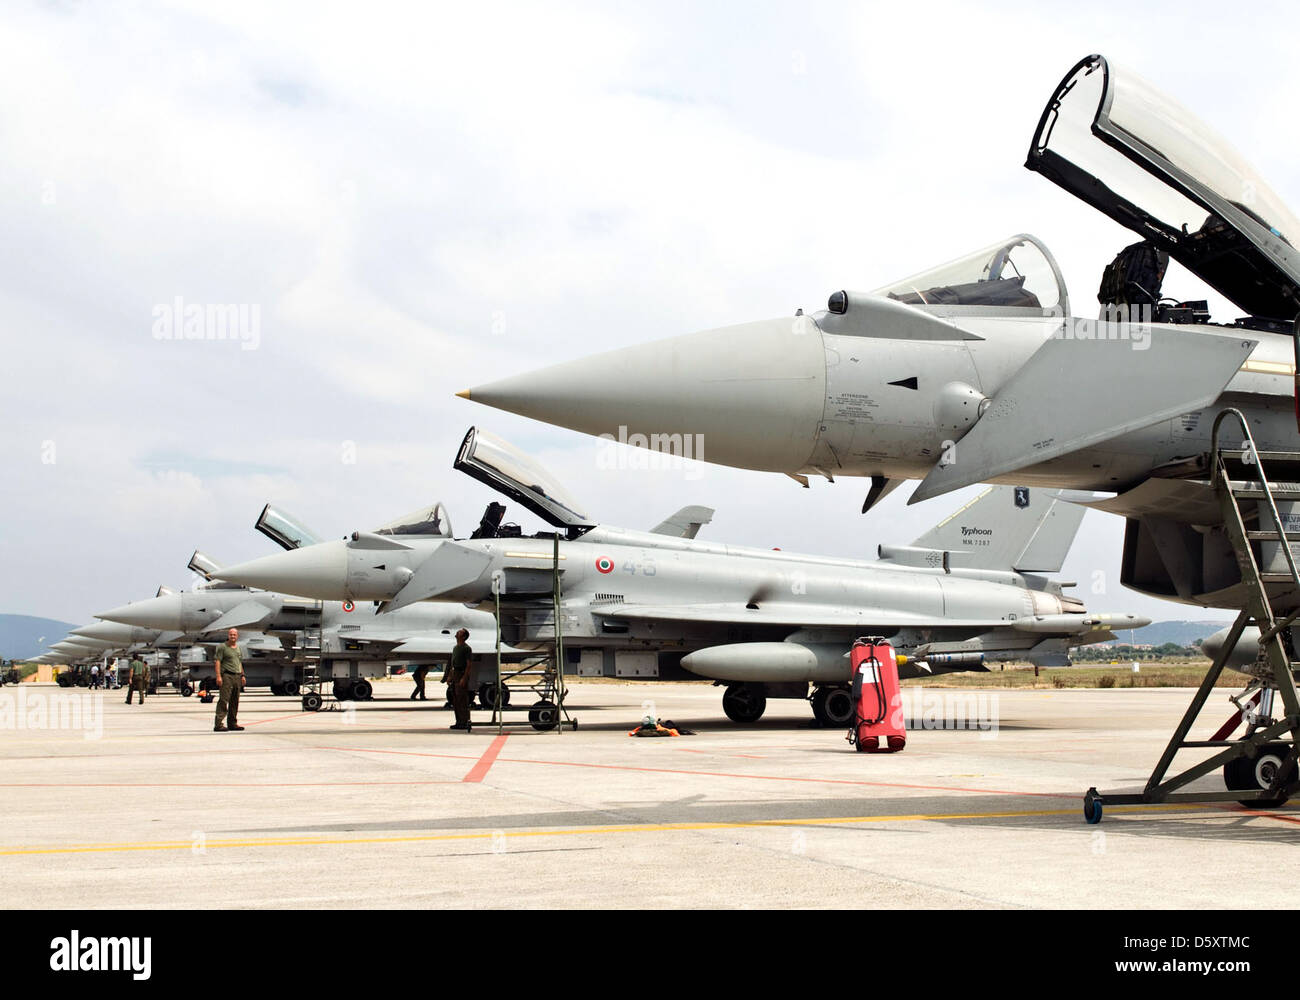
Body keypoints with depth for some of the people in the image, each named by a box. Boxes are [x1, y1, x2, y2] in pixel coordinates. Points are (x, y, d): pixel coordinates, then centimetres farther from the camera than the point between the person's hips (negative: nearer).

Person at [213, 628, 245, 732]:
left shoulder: (238, 648, 18)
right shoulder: (222, 647, -2)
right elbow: (217, 661, -8)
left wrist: (242, 675, 20)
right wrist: (218, 676, -16)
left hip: (237, 676, 7)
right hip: (227, 675, -7)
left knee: (235, 702, 9)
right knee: (223, 700, -13)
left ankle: (232, 723, 16)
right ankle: (218, 724, -17)